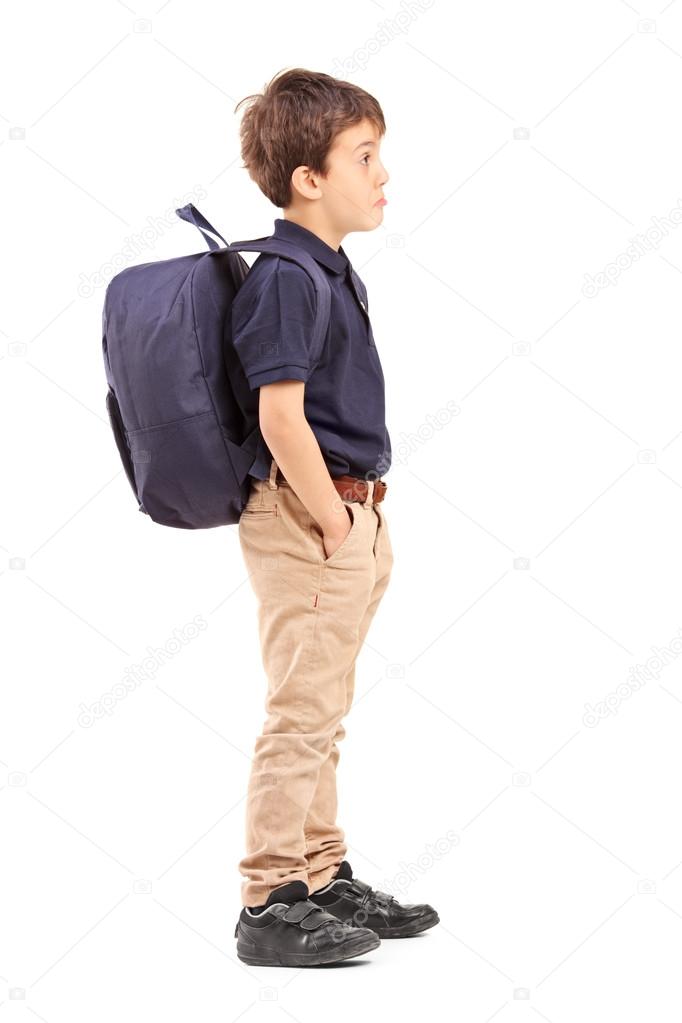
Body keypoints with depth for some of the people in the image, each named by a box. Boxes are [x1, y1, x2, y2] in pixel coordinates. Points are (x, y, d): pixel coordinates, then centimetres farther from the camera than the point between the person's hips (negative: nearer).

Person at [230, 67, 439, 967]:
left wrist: (364, 520, 15)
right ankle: (270, 906, 4)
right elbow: (280, 416, -24)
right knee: (302, 715, -4)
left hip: (345, 516, 10)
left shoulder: (329, 270, 14)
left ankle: (324, 878, 27)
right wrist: (336, 523, -18)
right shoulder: (284, 279, -17)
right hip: (305, 520, -10)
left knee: (324, 715, 16)